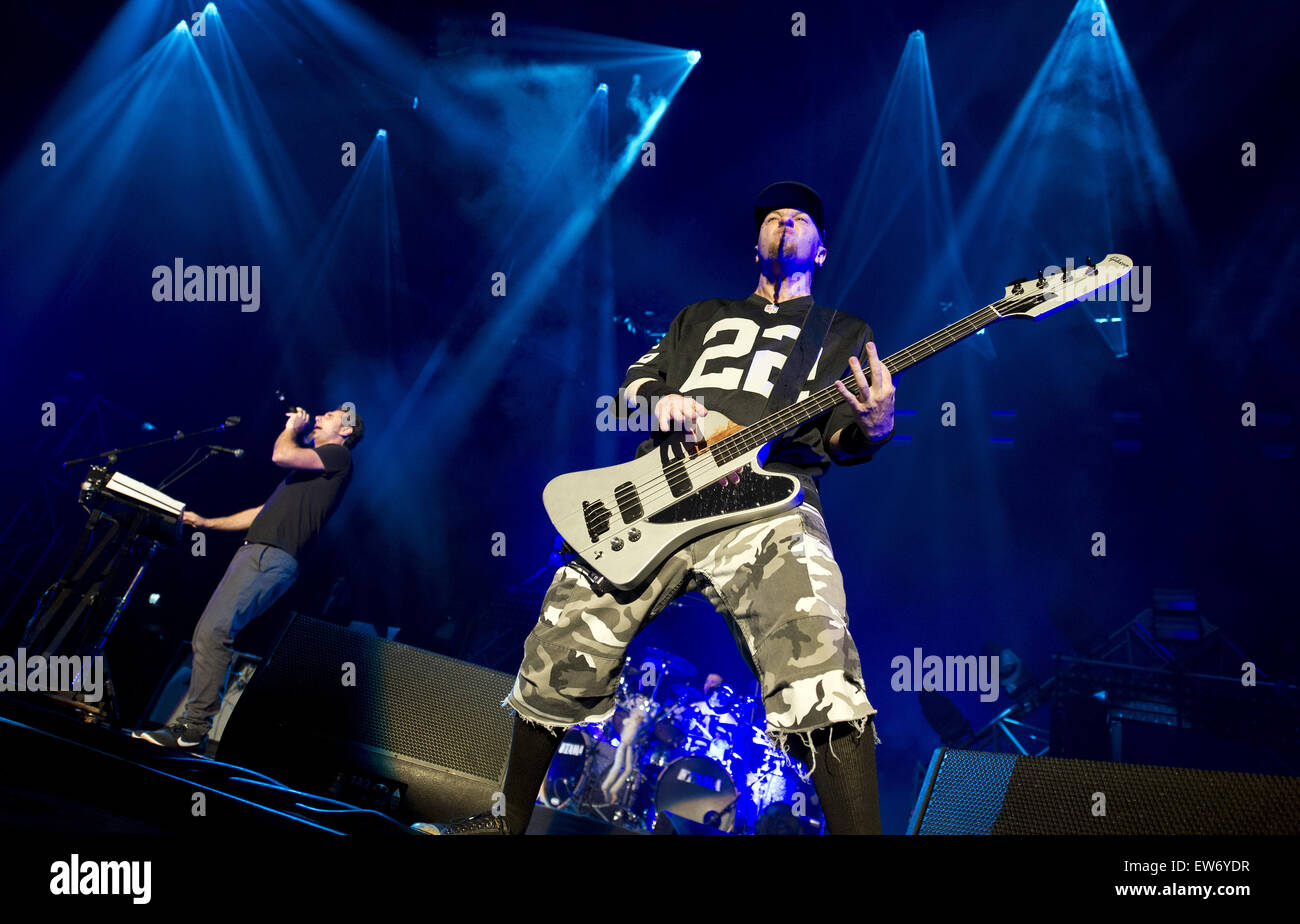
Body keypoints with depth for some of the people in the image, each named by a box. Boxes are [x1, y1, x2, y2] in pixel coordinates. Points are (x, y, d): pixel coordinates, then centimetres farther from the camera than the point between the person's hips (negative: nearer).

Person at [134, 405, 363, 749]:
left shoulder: (338, 456, 2)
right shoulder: (308, 466, 31)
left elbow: (282, 455, -13)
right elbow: (263, 512, 34)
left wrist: (292, 428, 8)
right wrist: (206, 523, 31)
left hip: (274, 556, -10)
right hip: (254, 552, 10)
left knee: (214, 631, -21)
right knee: (205, 634, 4)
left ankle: (194, 730, -21)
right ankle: (189, 722, 4)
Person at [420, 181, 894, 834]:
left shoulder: (844, 333, 25)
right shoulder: (701, 317, 34)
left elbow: (841, 439, 12)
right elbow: (635, 381, 28)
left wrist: (873, 429, -14)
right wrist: (658, 401, 2)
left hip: (767, 497, -3)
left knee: (818, 680, -30)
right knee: (559, 656, 0)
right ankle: (511, 820, 19)